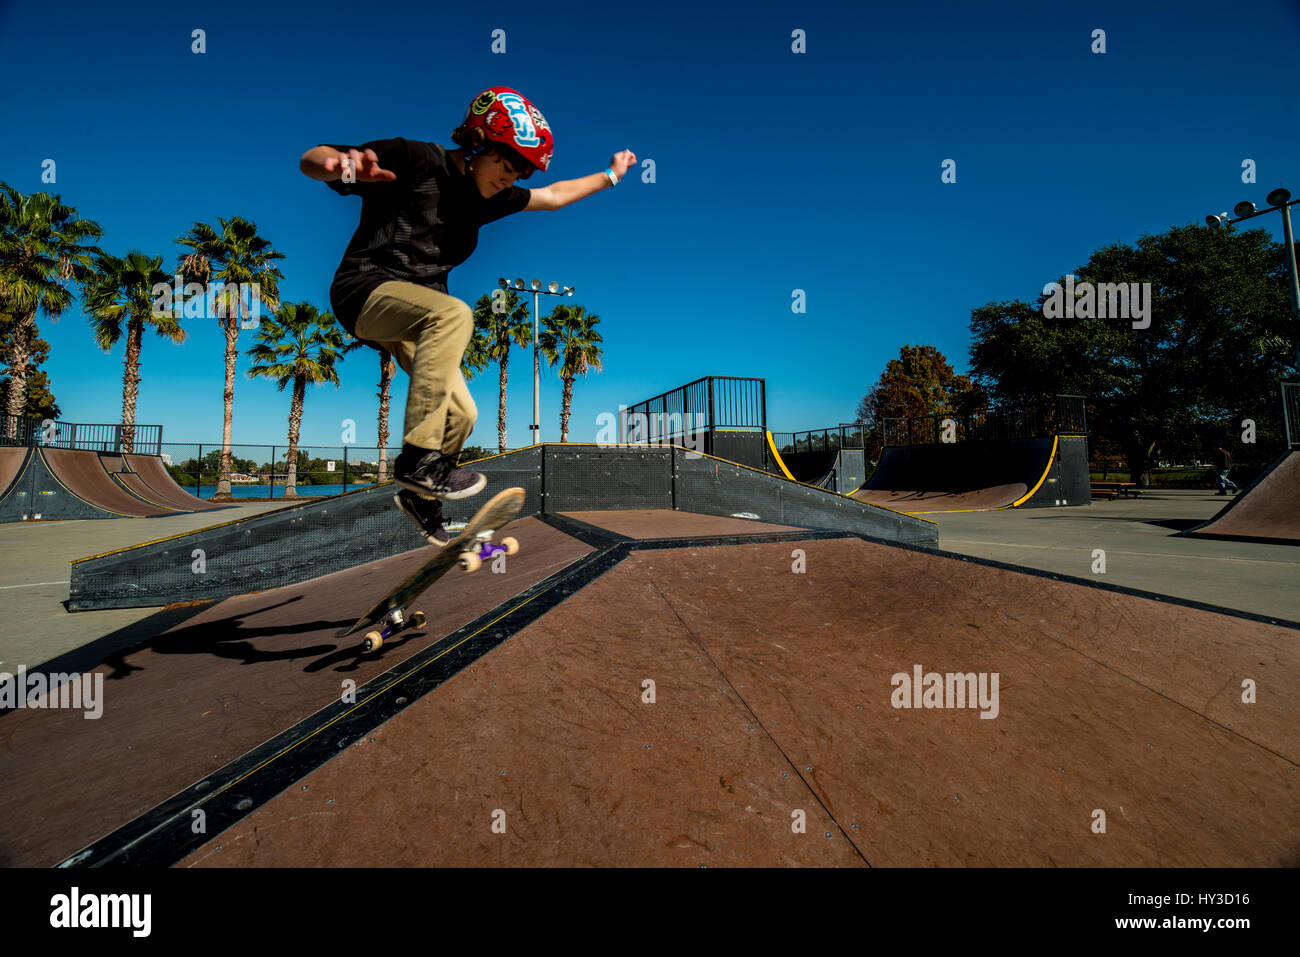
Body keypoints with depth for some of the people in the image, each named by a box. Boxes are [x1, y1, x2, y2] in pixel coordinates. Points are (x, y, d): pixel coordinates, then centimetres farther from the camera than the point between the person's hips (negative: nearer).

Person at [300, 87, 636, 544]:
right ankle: (418, 459, -34)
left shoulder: (488, 197, 13)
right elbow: (309, 159, -13)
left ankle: (420, 497, 25)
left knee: (462, 413, -1)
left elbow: (552, 197, 26)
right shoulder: (416, 160, -8)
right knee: (453, 314, -36)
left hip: (415, 309, 7)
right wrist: (339, 164, -37)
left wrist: (610, 176, 33)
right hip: (365, 290, -7)